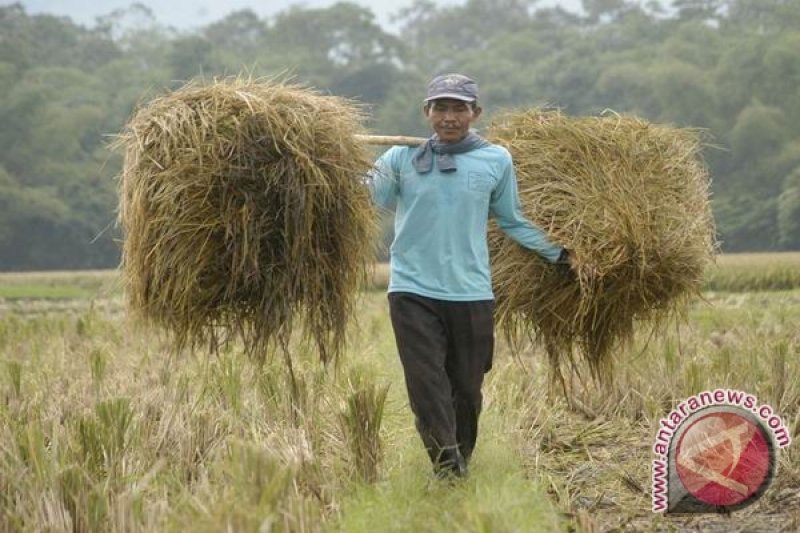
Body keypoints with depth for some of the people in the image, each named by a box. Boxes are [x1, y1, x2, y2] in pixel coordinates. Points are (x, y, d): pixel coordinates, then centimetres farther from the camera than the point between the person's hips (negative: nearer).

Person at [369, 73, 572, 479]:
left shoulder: (496, 160, 6)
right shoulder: (401, 157, 3)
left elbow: (512, 222, 15)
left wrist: (559, 252, 13)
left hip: (471, 293, 1)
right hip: (412, 290, -1)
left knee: (466, 389, 9)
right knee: (427, 386, -12)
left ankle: (460, 466, 26)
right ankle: (447, 468, -13)